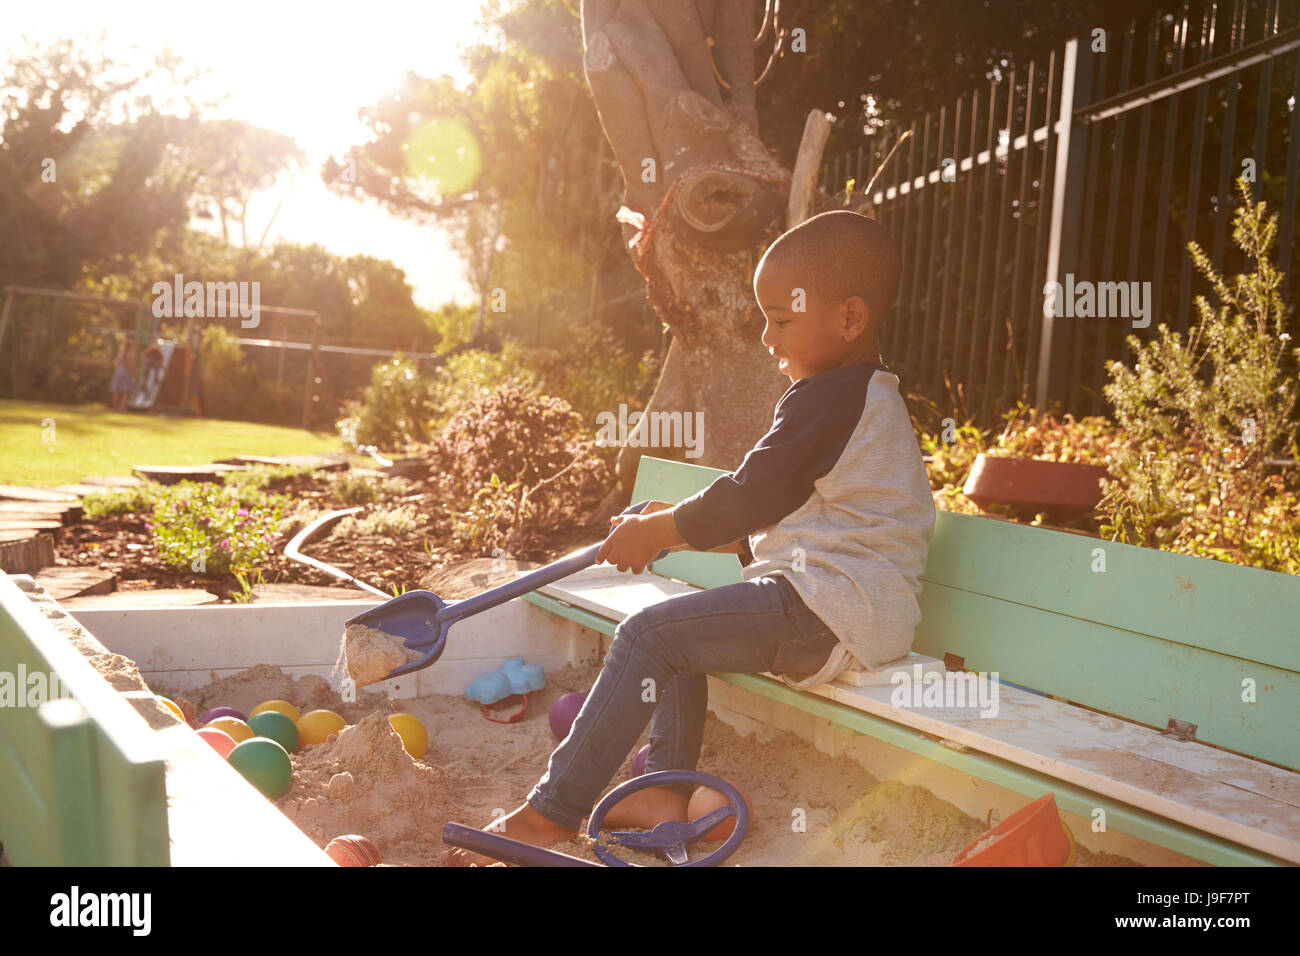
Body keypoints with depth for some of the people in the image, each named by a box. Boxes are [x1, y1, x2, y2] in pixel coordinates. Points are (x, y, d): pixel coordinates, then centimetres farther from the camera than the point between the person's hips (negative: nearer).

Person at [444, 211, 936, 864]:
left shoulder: (829, 396, -13)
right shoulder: (864, 397, 22)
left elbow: (749, 497, -17)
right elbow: (772, 521, 24)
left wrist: (656, 531, -3)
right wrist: (679, 530, 17)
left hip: (829, 609, -11)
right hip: (840, 613, 11)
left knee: (648, 635, -16)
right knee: (680, 628, 17)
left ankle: (549, 815, -11)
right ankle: (668, 789, 14)